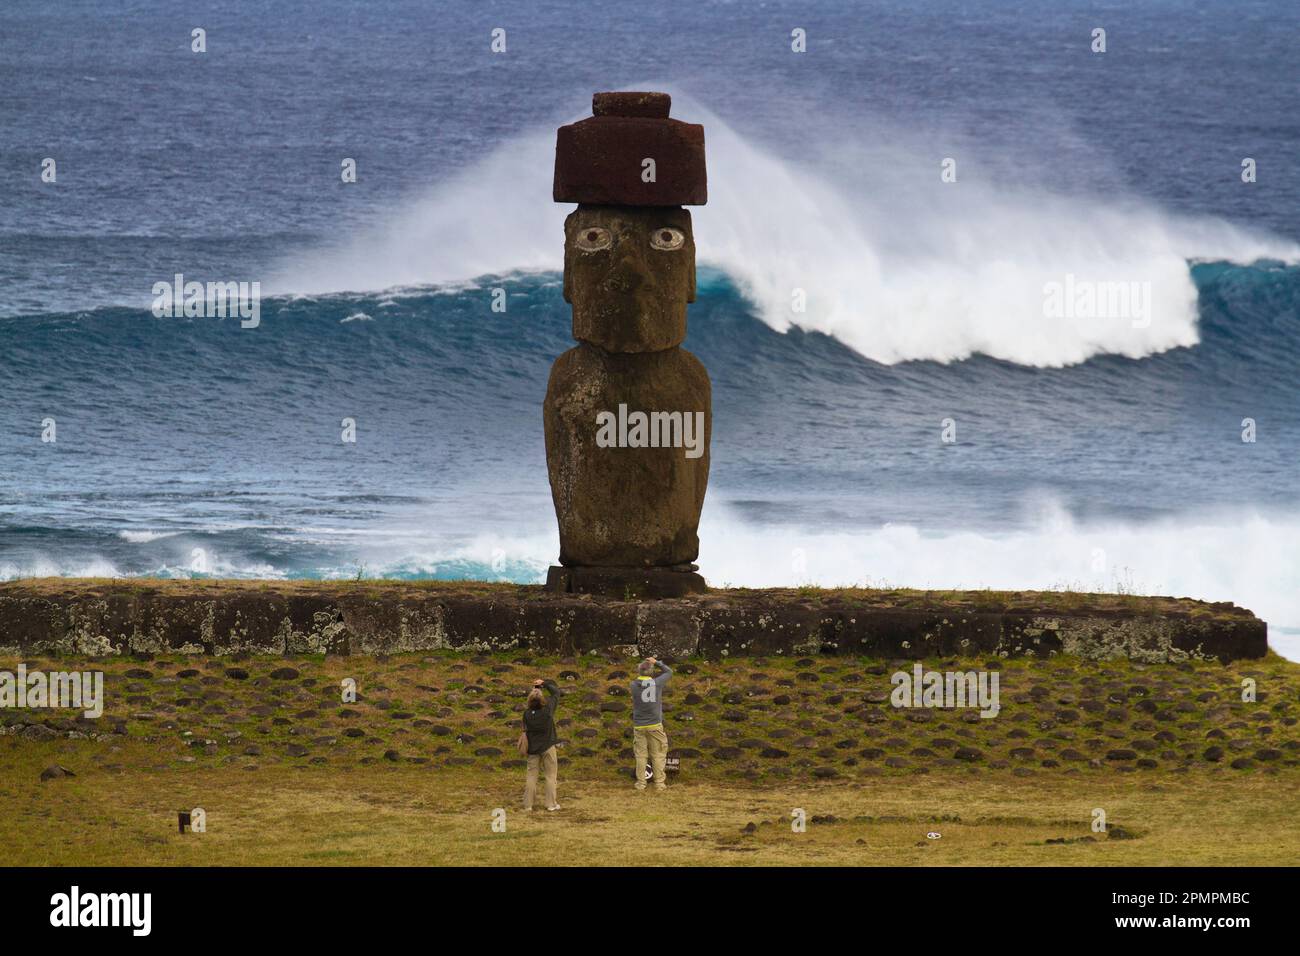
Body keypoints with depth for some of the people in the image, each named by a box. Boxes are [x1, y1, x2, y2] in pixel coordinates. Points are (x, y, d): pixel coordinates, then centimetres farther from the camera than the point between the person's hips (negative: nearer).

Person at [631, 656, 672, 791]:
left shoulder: (634, 685, -5)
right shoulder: (657, 683, -6)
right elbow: (669, 672, 11)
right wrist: (657, 662, 14)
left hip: (639, 726, 1)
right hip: (654, 725, -1)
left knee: (640, 755, 7)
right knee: (657, 755, 5)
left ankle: (641, 783, 5)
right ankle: (659, 783, 2)